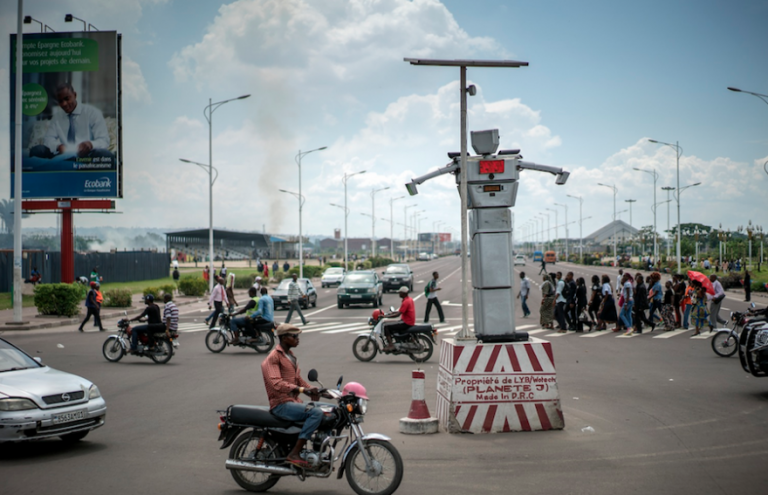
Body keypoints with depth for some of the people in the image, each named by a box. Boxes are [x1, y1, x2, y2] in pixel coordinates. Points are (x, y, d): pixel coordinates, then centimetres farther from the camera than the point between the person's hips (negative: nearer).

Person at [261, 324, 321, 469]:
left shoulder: (291, 356, 21)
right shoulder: (273, 357, -10)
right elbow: (276, 383, -24)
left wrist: (312, 390, 4)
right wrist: (301, 389, -33)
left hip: (294, 402, 9)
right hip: (281, 404, -9)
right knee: (316, 412, -28)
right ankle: (294, 454, -27)